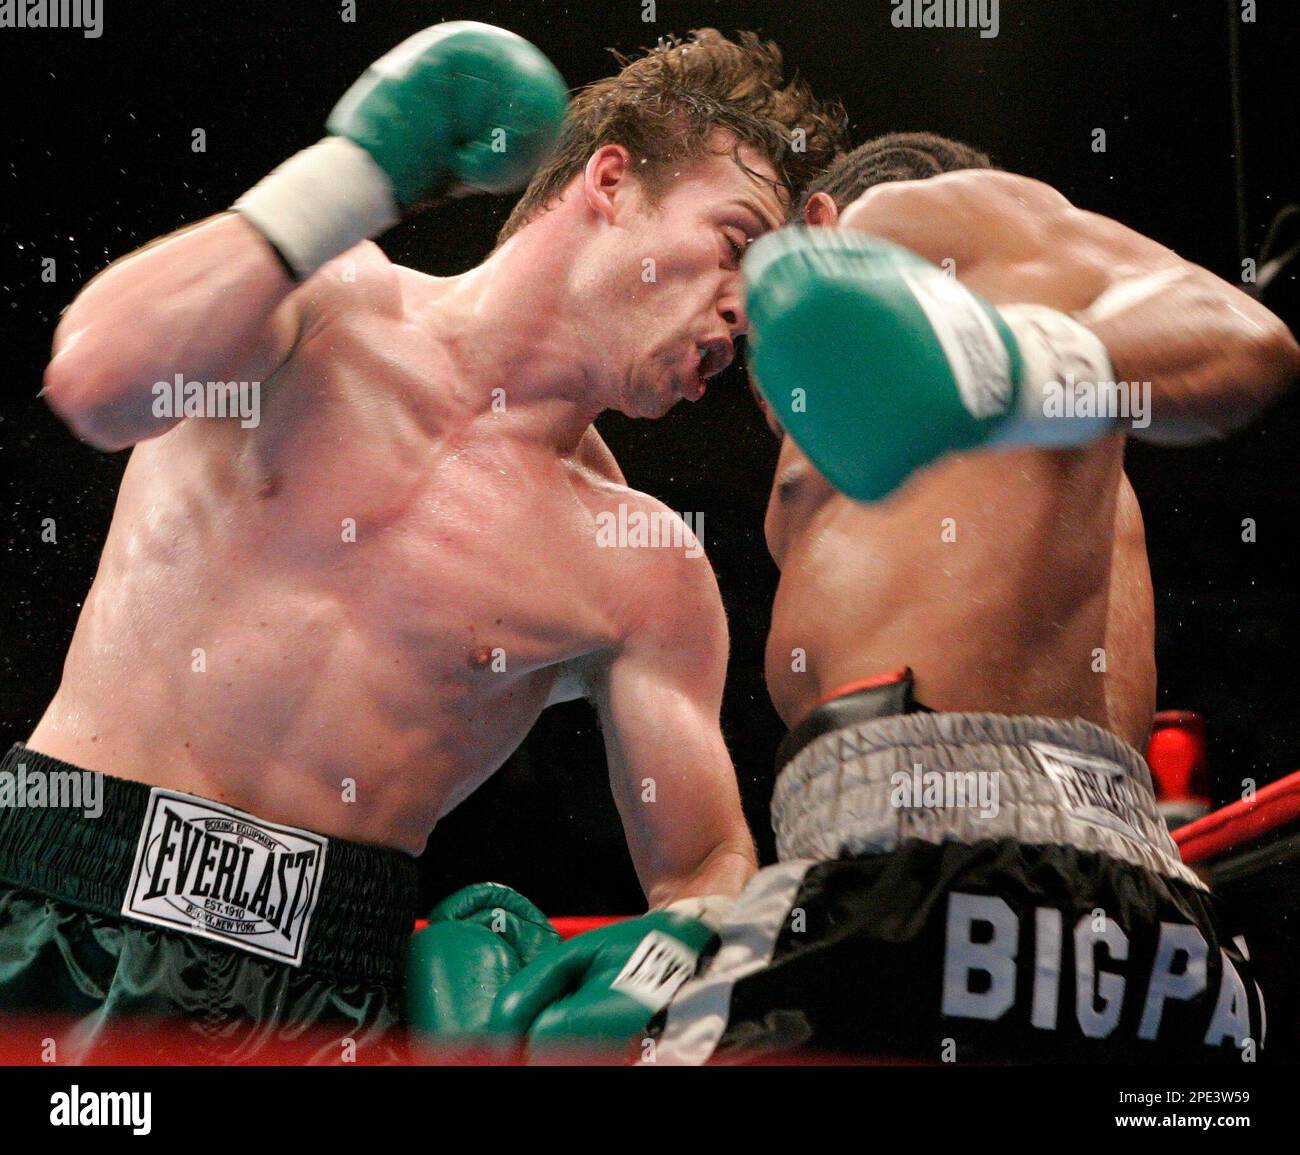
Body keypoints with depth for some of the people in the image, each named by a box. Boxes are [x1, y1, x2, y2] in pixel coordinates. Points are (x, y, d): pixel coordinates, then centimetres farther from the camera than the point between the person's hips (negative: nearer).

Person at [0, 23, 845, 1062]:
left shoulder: (643, 578, 5)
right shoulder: (319, 296, 2)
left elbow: (704, 871, 8)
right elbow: (98, 380, -18)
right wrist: (358, 170, -12)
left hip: (321, 975, 2)